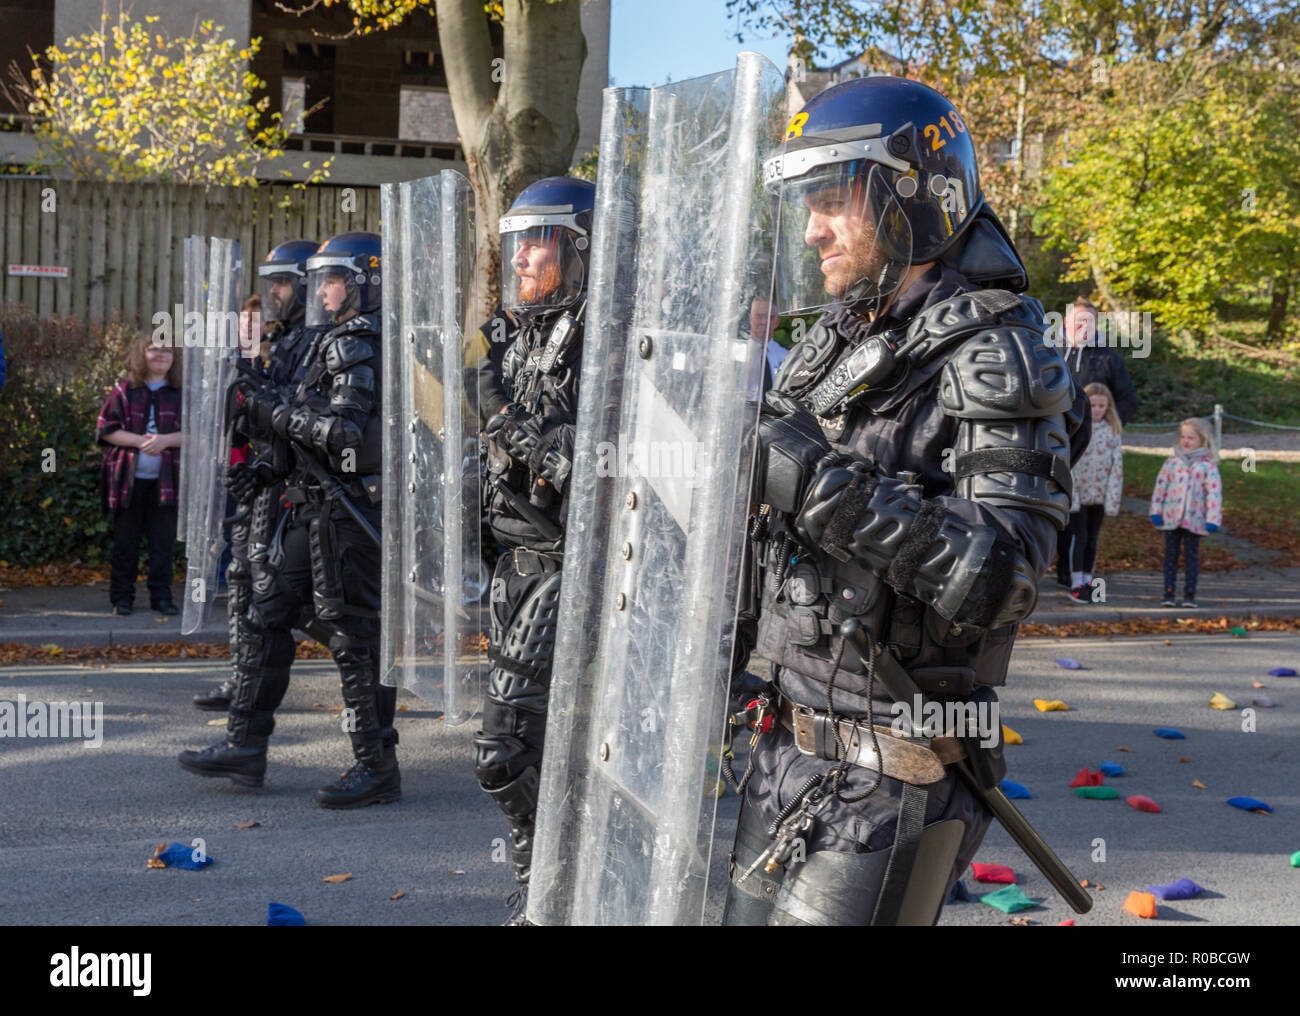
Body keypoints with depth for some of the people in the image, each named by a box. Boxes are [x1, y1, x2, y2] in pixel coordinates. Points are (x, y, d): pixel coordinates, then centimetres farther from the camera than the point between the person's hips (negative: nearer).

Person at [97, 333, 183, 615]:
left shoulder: (181, 393, 5)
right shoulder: (124, 390, 2)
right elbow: (105, 429, -1)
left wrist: (165, 440, -16)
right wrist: (139, 440, -14)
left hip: (166, 479, 0)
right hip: (129, 477, 0)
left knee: (163, 540, 3)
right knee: (125, 540, 5)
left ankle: (161, 595, 11)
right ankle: (122, 596, 13)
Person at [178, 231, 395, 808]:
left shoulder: (361, 349, -13)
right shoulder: (331, 344, 18)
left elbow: (347, 432, -23)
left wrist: (278, 411, -16)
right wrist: (275, 464, 14)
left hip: (347, 511, -10)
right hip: (313, 506, 10)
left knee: (354, 633, -6)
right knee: (268, 614, 11)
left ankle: (377, 767, 1)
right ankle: (245, 747, 17)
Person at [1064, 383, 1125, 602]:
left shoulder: (1112, 432, 2)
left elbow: (1116, 467, 1)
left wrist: (1112, 499, -4)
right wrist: (1070, 496, -14)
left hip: (1099, 495, 3)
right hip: (1077, 495, -3)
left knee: (1092, 539, 11)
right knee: (1078, 537, -5)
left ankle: (1087, 581, 20)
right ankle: (1076, 584, 0)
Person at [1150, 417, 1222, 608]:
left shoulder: (1207, 465, -2)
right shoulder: (1172, 462, 4)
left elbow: (1214, 492, -5)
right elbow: (1161, 485, 7)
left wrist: (1212, 519, -10)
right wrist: (1156, 511, 2)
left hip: (1194, 519, -2)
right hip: (1171, 517, 2)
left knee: (1191, 556, 4)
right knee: (1171, 555, 6)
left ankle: (1189, 594, 9)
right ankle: (1169, 594, 9)